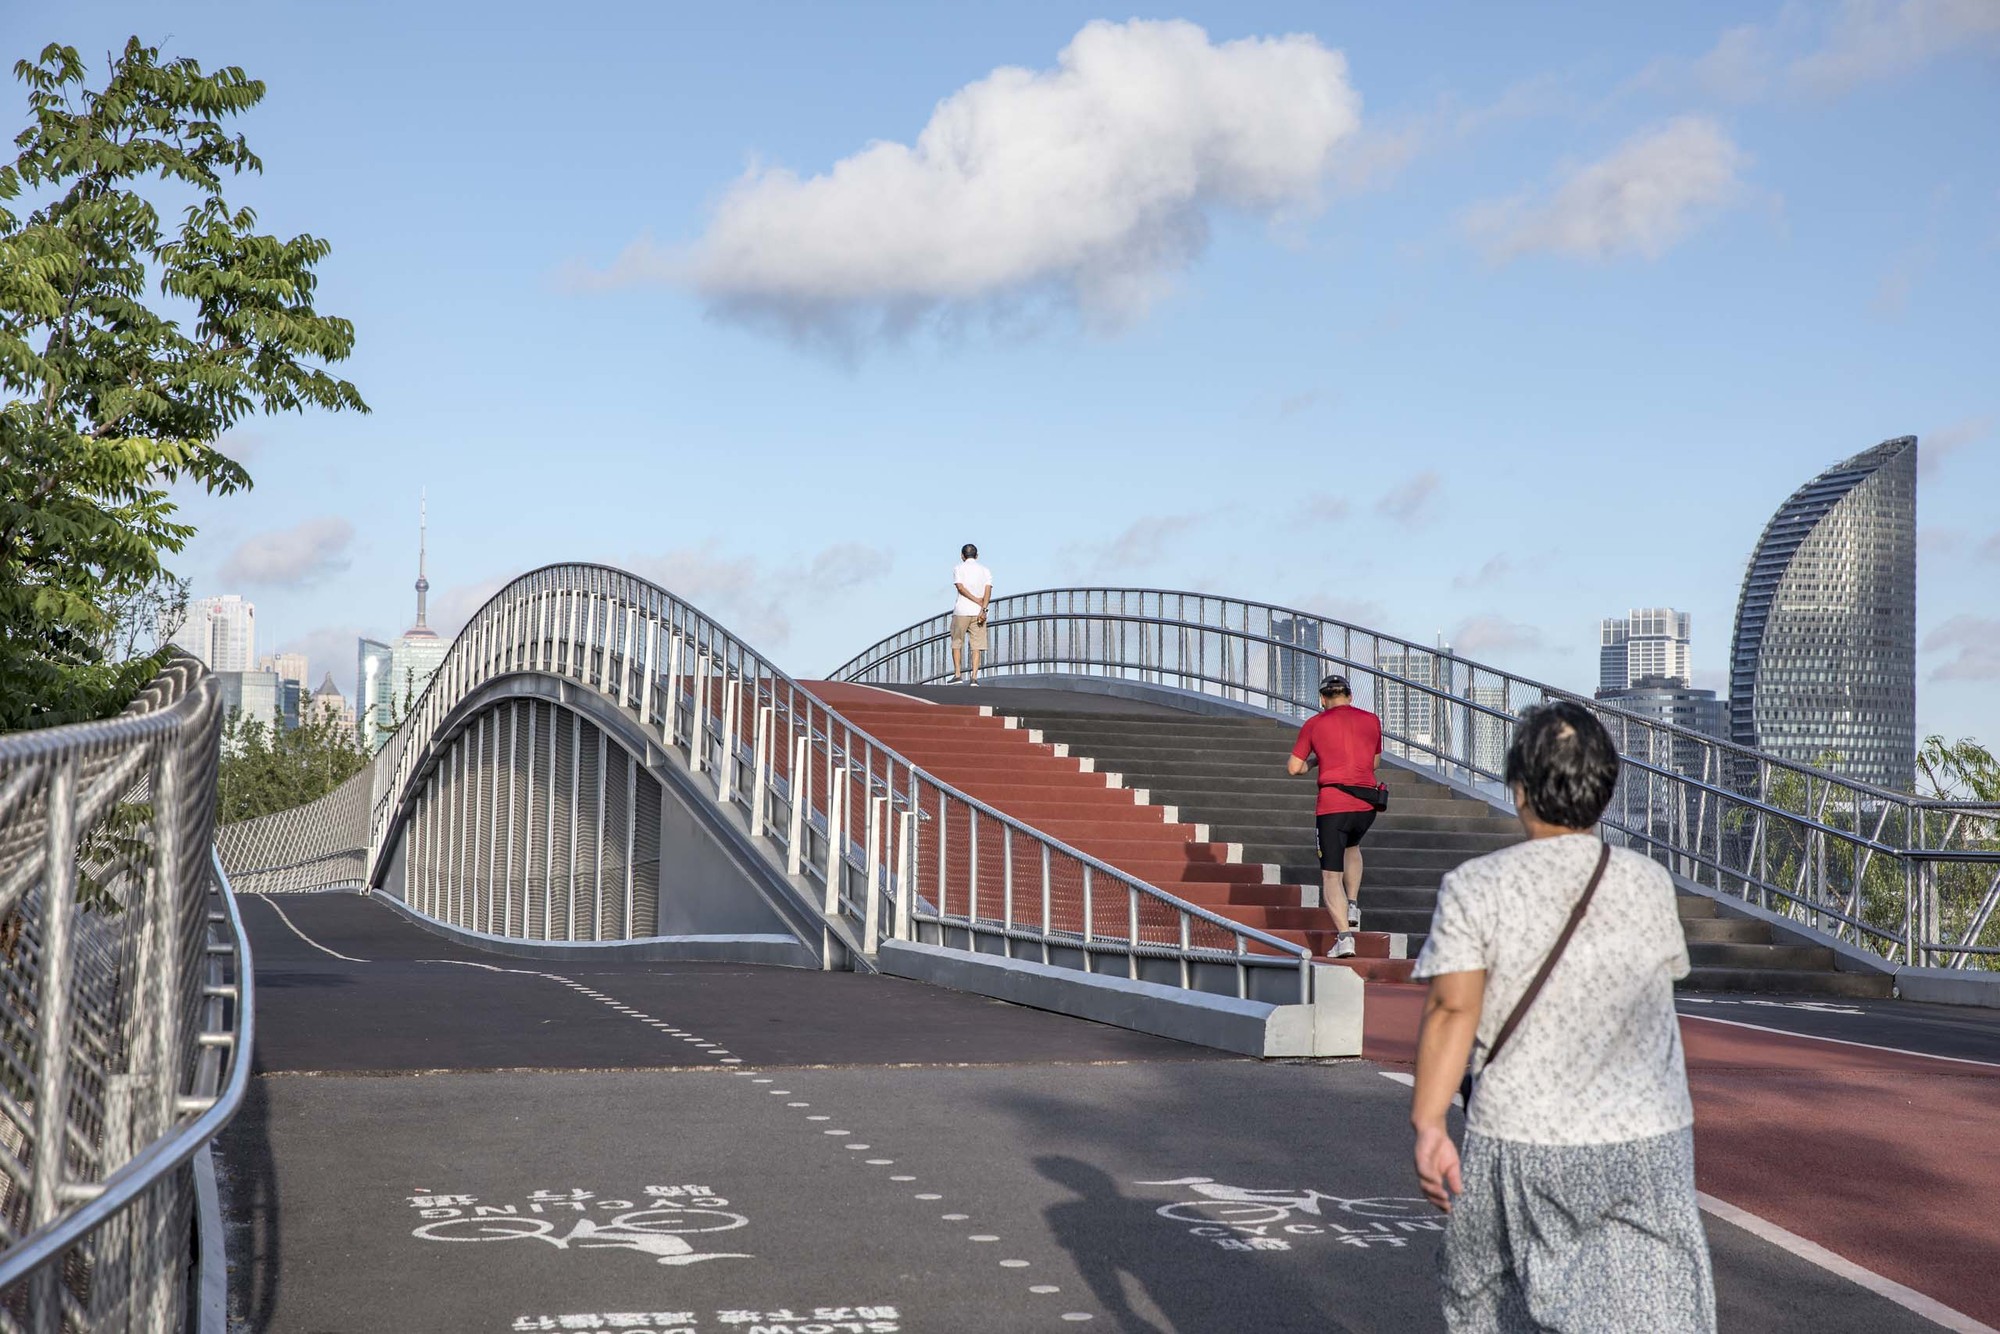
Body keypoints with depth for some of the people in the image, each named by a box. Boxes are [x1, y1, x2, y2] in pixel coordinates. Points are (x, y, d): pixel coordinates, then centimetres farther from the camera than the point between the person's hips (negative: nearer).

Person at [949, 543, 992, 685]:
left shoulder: (959, 569, 5)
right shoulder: (985, 570, 12)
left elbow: (960, 588, -10)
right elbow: (988, 591, -3)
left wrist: (977, 601, -9)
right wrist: (983, 609, -12)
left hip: (961, 611, -2)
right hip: (978, 612, 2)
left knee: (956, 643, 10)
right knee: (976, 646, 1)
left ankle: (957, 674, 2)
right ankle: (974, 678, -8)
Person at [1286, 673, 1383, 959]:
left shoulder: (1314, 724, 3)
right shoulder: (1371, 720, 10)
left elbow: (1293, 768, 2)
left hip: (1332, 805, -3)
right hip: (1366, 805, 3)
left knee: (1331, 874, 0)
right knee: (1351, 846, 34)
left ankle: (1344, 936, -13)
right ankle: (1352, 906, 22)